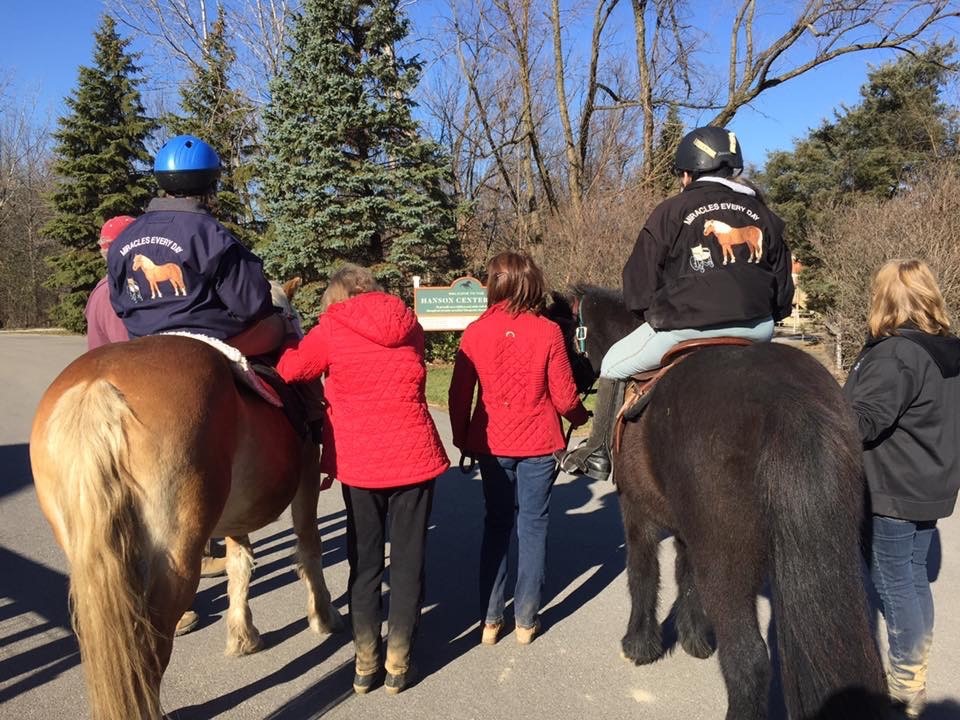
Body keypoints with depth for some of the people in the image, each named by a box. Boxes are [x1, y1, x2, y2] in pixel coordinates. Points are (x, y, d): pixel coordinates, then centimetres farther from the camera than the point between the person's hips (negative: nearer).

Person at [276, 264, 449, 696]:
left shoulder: (331, 330, -5)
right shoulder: (411, 327, 5)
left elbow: (289, 371, 1)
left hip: (360, 463, -1)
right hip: (415, 458, 1)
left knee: (364, 562, 14)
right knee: (409, 561, 11)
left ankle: (365, 662, 23)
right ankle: (398, 664, 19)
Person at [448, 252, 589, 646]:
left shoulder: (475, 333, -6)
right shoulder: (547, 332, -11)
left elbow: (460, 394, -3)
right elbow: (564, 396, -8)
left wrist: (462, 440, 11)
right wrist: (581, 417, 13)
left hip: (492, 443, 2)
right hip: (538, 443, -2)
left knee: (496, 525, 15)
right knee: (533, 526, 10)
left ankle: (490, 619, 20)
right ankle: (526, 620, 19)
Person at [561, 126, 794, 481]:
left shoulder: (672, 211, 0)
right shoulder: (764, 216, 17)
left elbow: (639, 286, 1)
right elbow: (783, 293, 17)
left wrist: (650, 312, 18)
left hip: (686, 325, -5)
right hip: (758, 327, 5)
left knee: (613, 365, 16)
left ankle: (597, 452, 22)